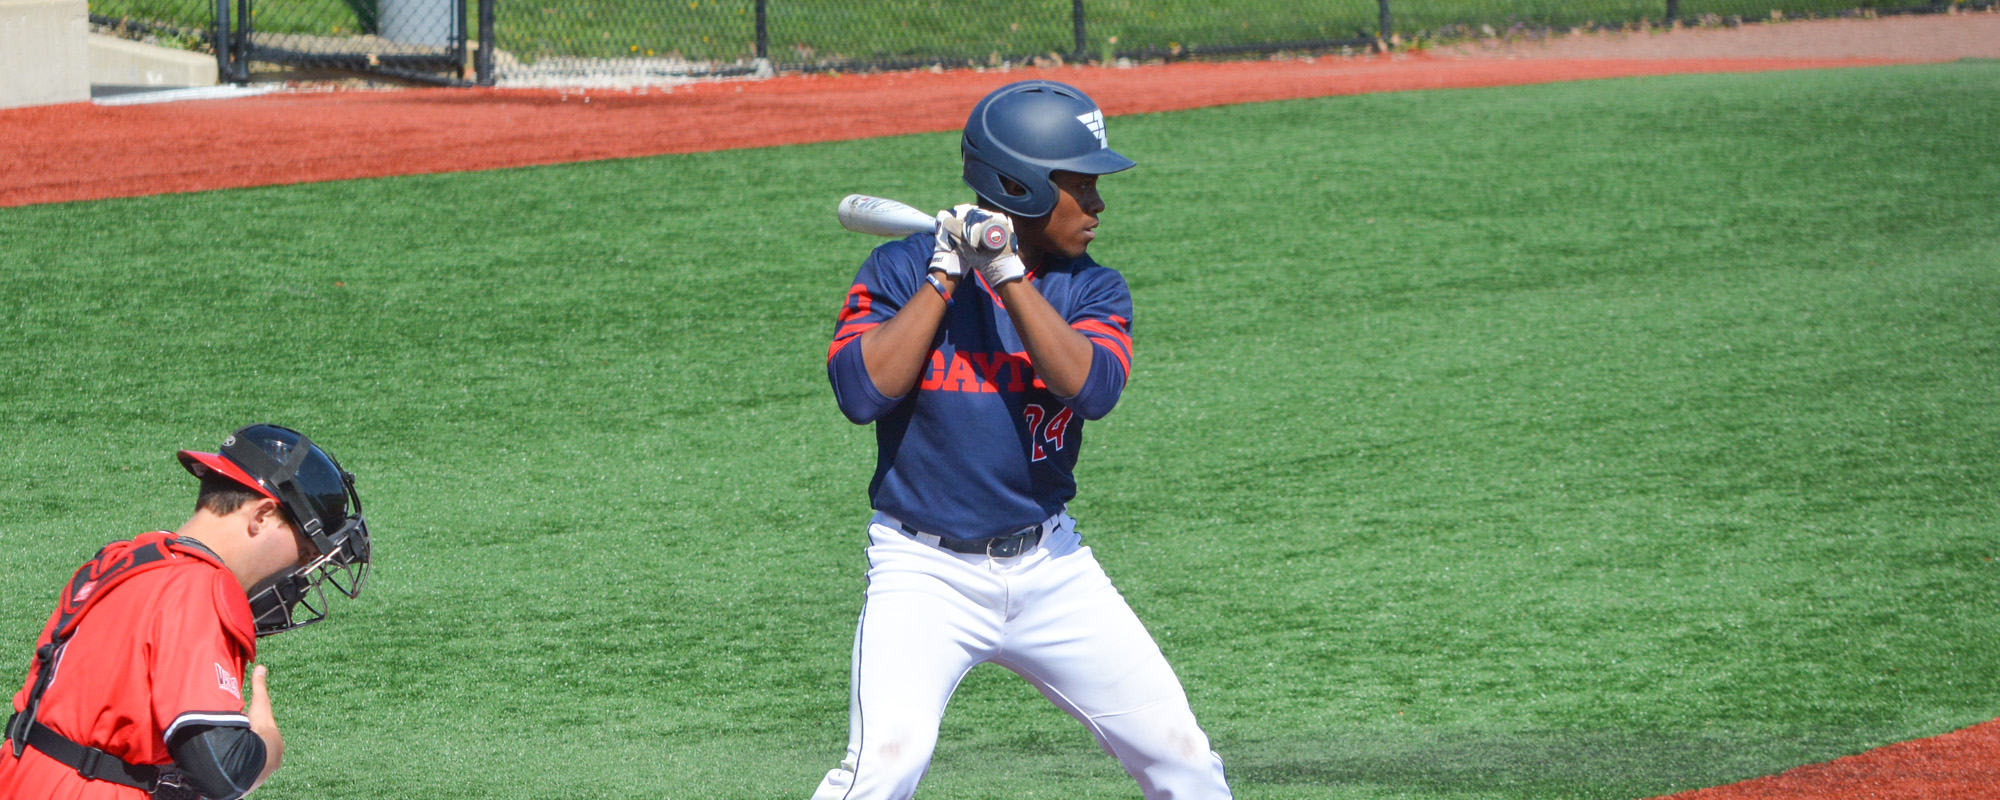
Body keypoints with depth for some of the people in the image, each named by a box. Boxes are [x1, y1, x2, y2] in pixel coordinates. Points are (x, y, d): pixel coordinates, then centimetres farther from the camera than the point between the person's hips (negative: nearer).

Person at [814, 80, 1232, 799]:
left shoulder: (1092, 291, 3)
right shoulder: (902, 270, -4)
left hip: (1050, 568, 4)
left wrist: (1006, 273, -20)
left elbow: (1090, 387, -17)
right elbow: (863, 390, -19)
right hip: (925, 573, -4)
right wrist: (946, 275, -15)